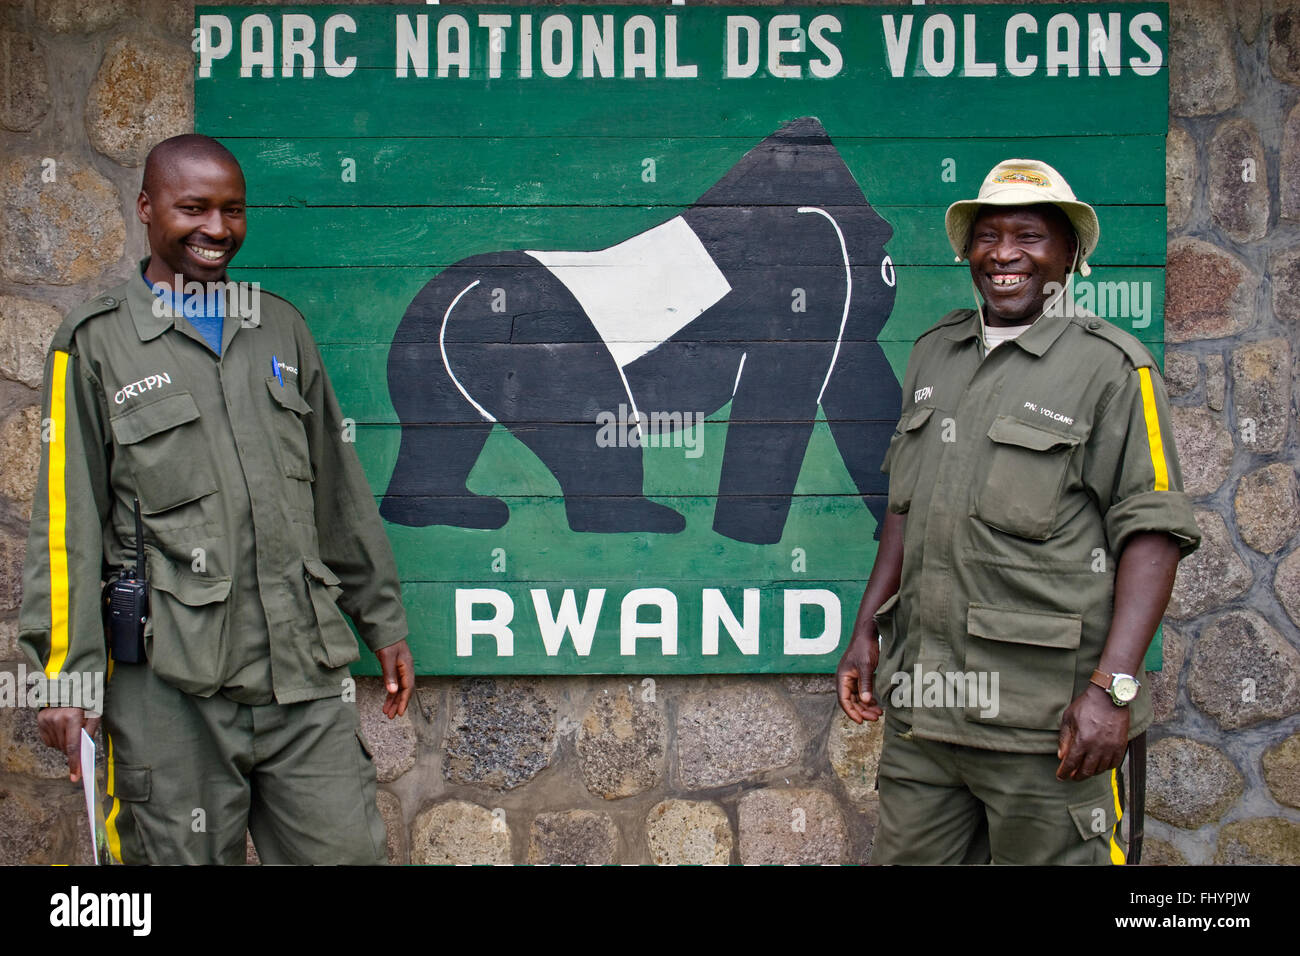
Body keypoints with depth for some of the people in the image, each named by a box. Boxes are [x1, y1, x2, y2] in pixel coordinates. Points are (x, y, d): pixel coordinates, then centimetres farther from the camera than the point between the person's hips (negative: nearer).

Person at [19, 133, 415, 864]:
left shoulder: (282, 328, 15)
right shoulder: (97, 345, 4)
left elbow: (341, 494, 18)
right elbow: (67, 524, 0)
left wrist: (384, 622, 17)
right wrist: (67, 671, -6)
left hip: (306, 671, 3)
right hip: (171, 688, -3)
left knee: (348, 851, 3)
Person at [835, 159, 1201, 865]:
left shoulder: (1112, 368, -4)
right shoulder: (934, 354, 15)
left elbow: (1152, 533, -8)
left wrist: (1113, 687, -16)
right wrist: (866, 631, 15)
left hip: (1042, 712, -5)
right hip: (921, 701, 5)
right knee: (908, 857, 11)